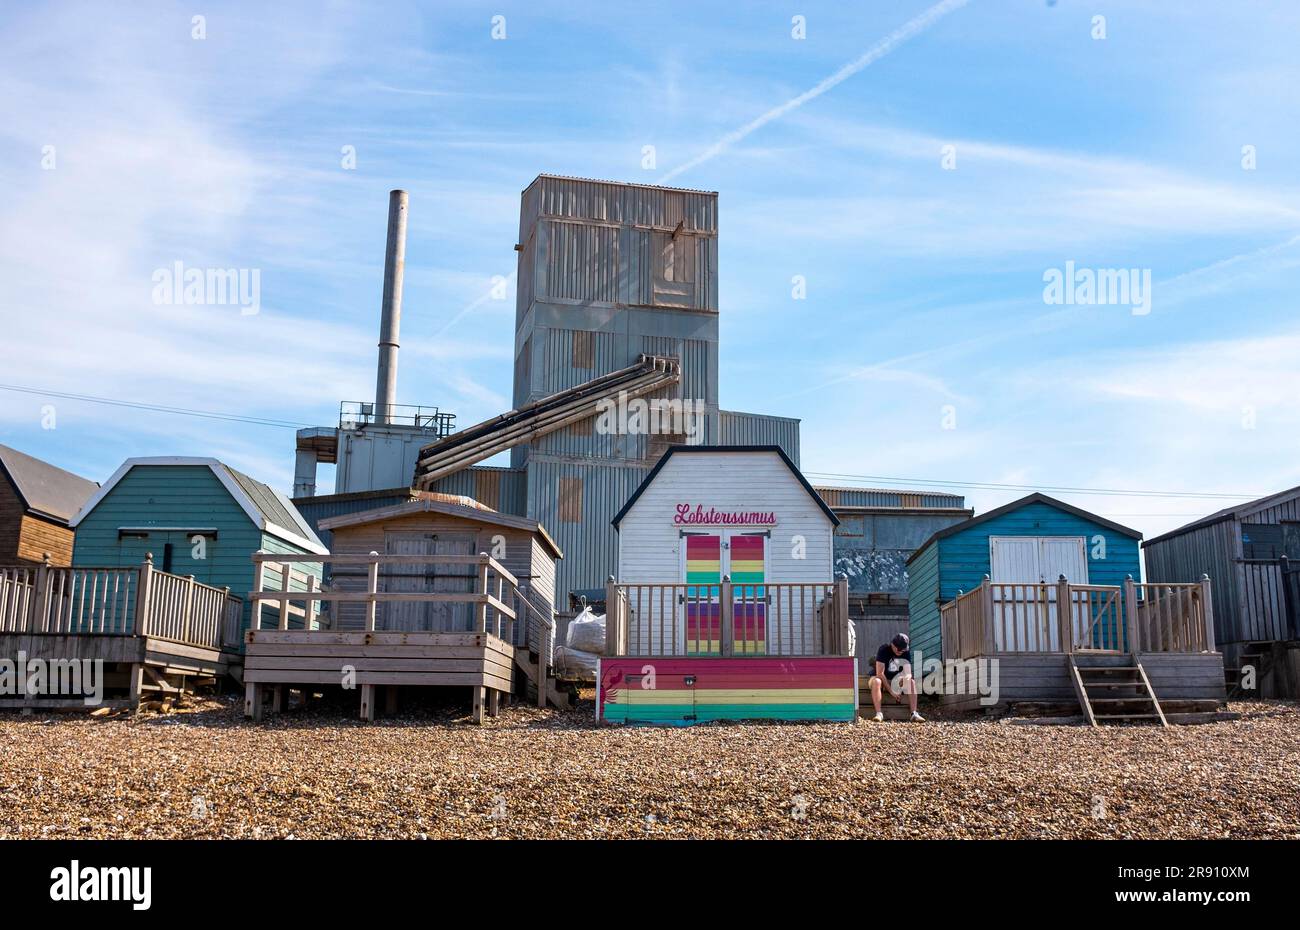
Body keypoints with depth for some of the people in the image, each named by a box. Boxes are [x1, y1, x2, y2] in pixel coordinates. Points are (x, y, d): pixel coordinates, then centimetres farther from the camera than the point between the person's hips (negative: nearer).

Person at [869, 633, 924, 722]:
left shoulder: (906, 653, -6)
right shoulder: (883, 650, -21)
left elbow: (908, 673, -11)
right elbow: (880, 673, -26)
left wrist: (906, 678, -37)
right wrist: (891, 691, -29)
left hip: (895, 679, 4)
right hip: (881, 678, -4)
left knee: (912, 682, -21)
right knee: (876, 682, -38)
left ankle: (914, 713, -27)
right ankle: (879, 714, -42)